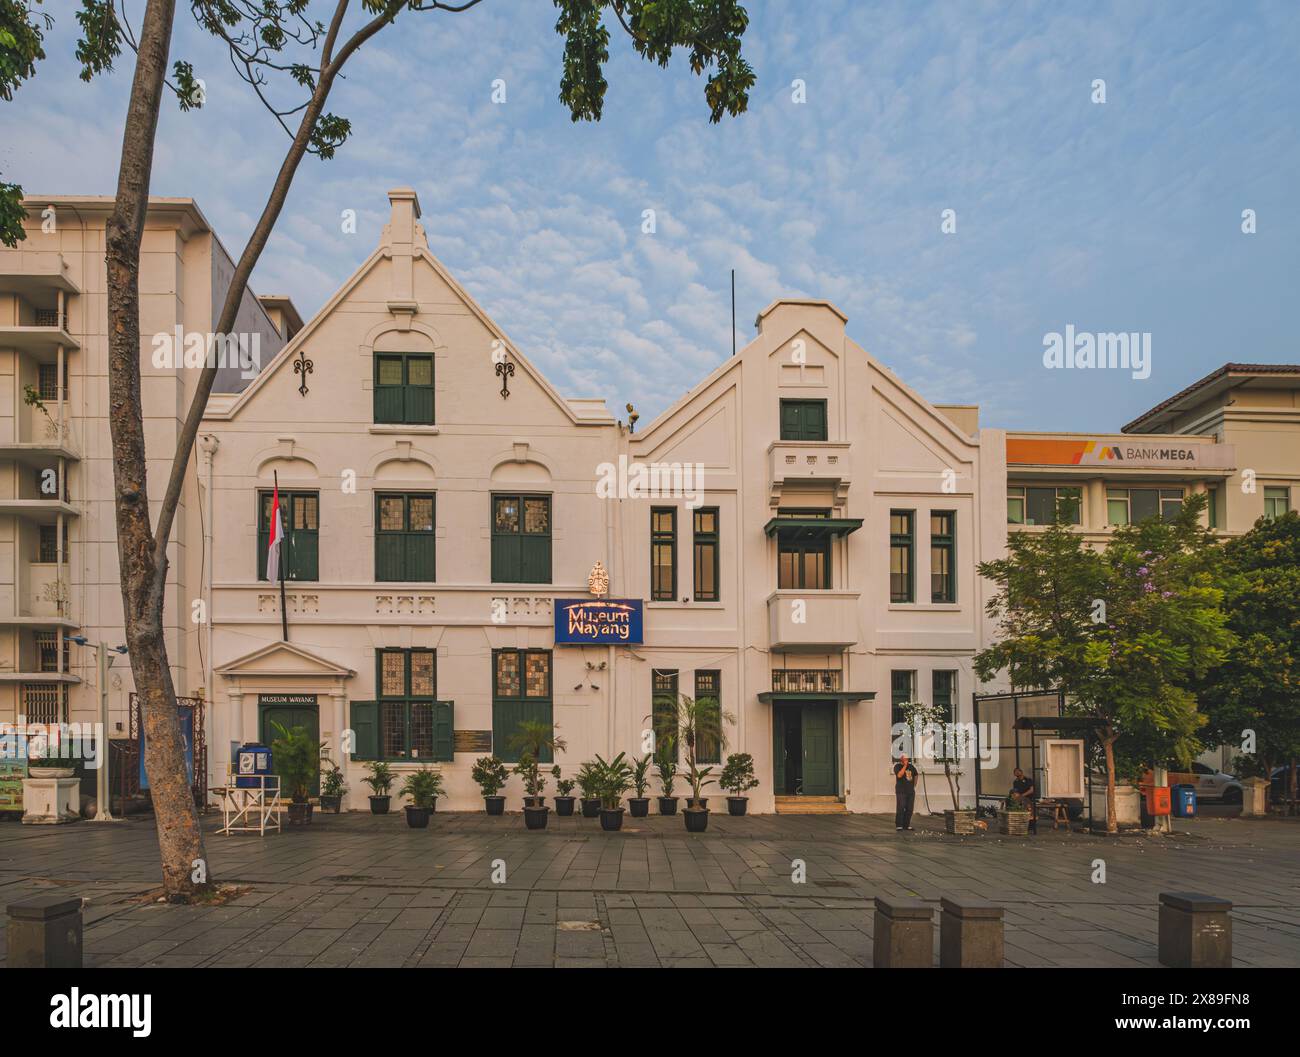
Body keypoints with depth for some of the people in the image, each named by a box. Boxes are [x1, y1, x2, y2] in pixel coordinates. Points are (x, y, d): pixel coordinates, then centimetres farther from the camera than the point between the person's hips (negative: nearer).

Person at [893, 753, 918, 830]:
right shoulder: (897, 766, -3)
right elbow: (899, 775, -20)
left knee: (909, 809, 4)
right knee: (900, 809, -10)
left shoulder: (911, 766, 13)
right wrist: (905, 766, -17)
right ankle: (898, 825, -8)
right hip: (901, 791, -5)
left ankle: (906, 825, 11)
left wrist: (914, 785, 18)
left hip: (911, 791, 5)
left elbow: (915, 775, 26)